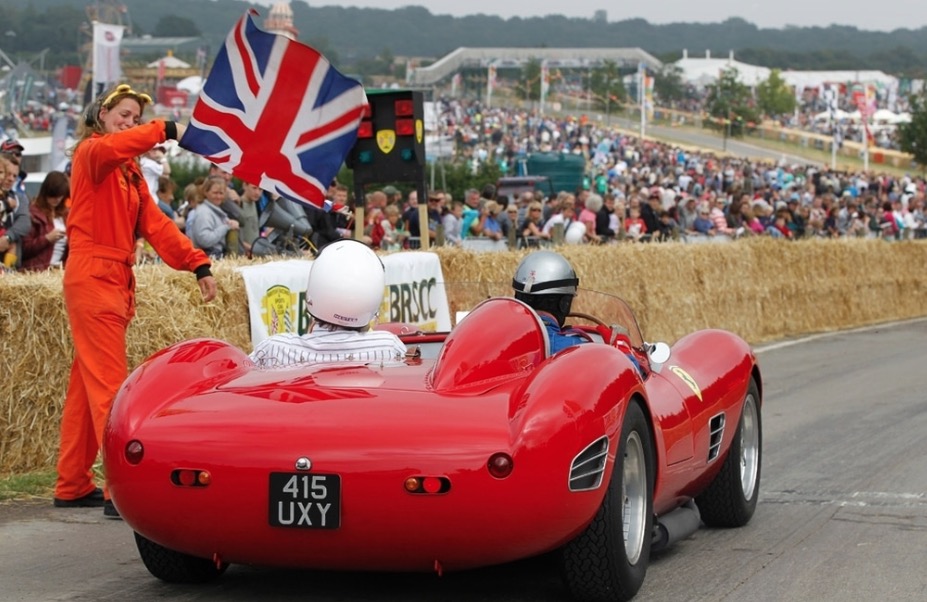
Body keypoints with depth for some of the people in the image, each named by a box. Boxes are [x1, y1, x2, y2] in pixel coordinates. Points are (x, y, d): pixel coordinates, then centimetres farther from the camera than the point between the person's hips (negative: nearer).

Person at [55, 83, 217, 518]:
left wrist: (198, 264, 3)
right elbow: (108, 147, -30)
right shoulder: (90, 153, -4)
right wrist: (165, 131, -34)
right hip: (92, 276, -9)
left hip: (116, 280, 9)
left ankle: (73, 486, 20)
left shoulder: (130, 170, 20)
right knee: (109, 385, -12)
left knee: (86, 386, 13)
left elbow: (154, 223, 12)